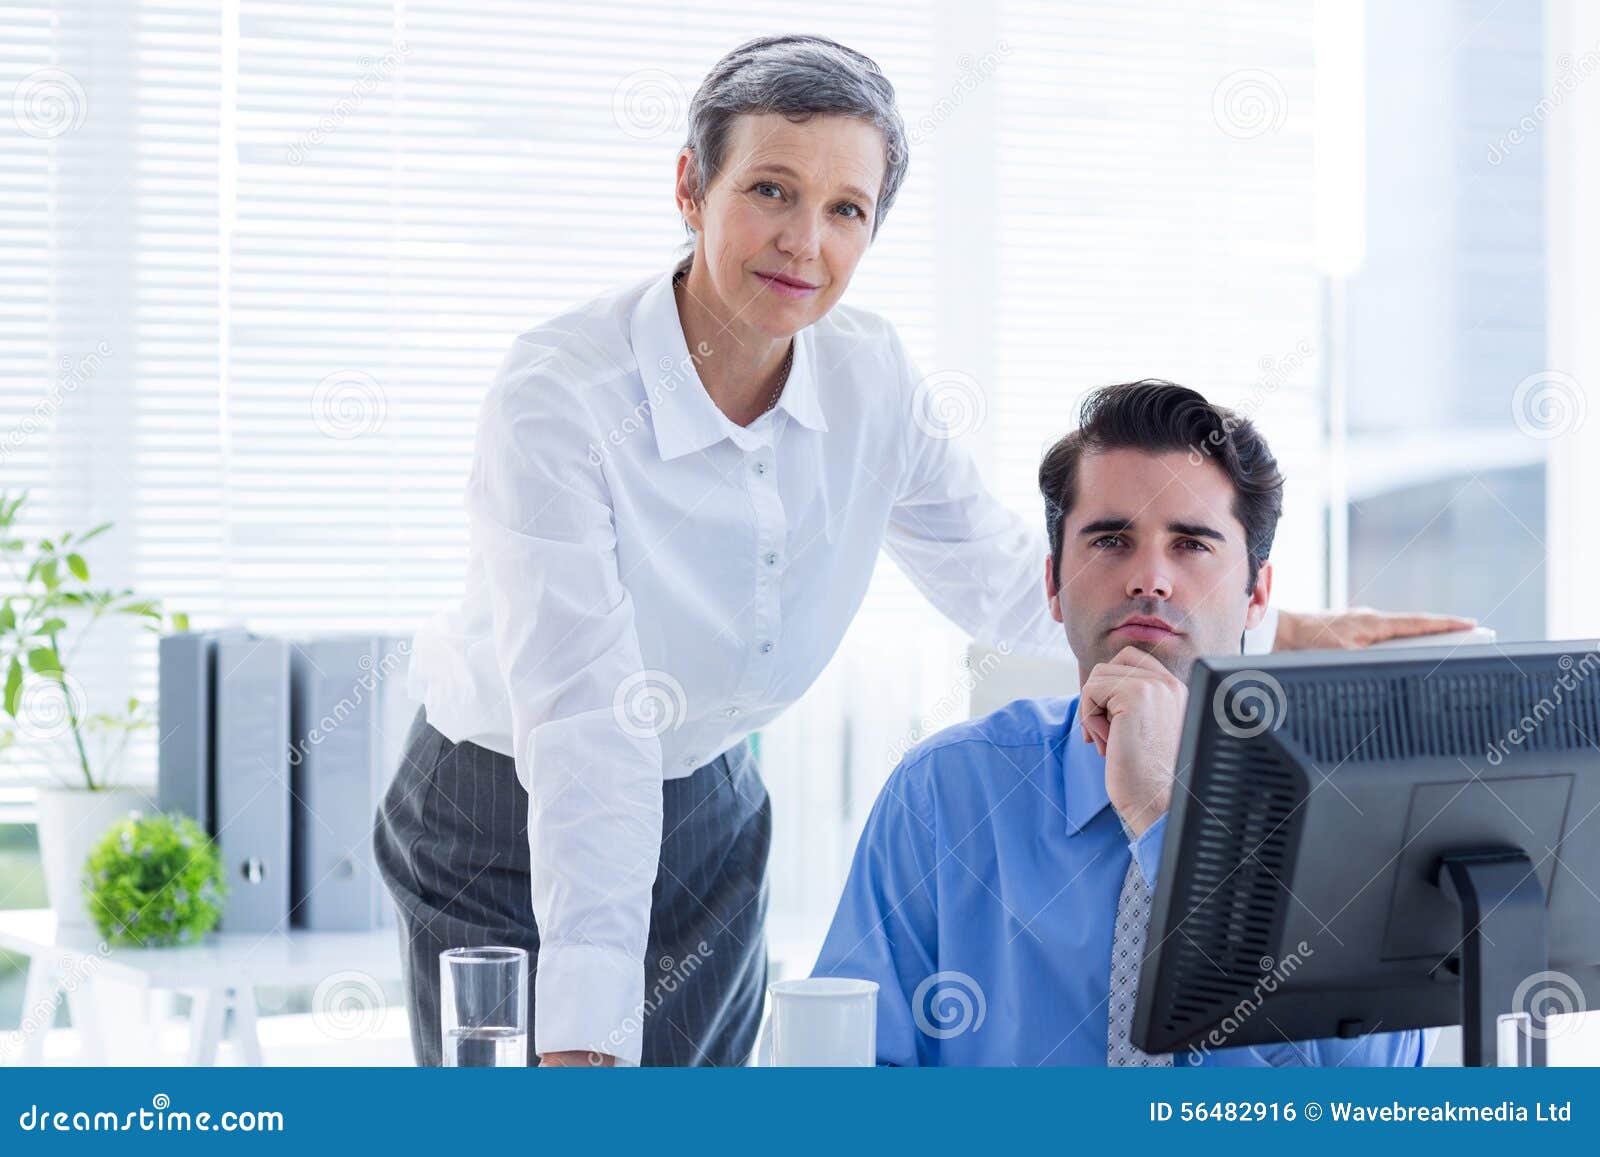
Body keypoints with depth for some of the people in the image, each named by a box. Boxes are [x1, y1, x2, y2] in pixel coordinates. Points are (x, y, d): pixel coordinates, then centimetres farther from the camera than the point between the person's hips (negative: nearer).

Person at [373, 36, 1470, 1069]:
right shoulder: (557, 397, -27)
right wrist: (585, 1042, -43)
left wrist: (1280, 631, -3)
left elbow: (1005, 569, 5)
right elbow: (583, 727, -35)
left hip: (709, 809, 5)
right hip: (507, 820, -5)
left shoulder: (868, 377, -9)